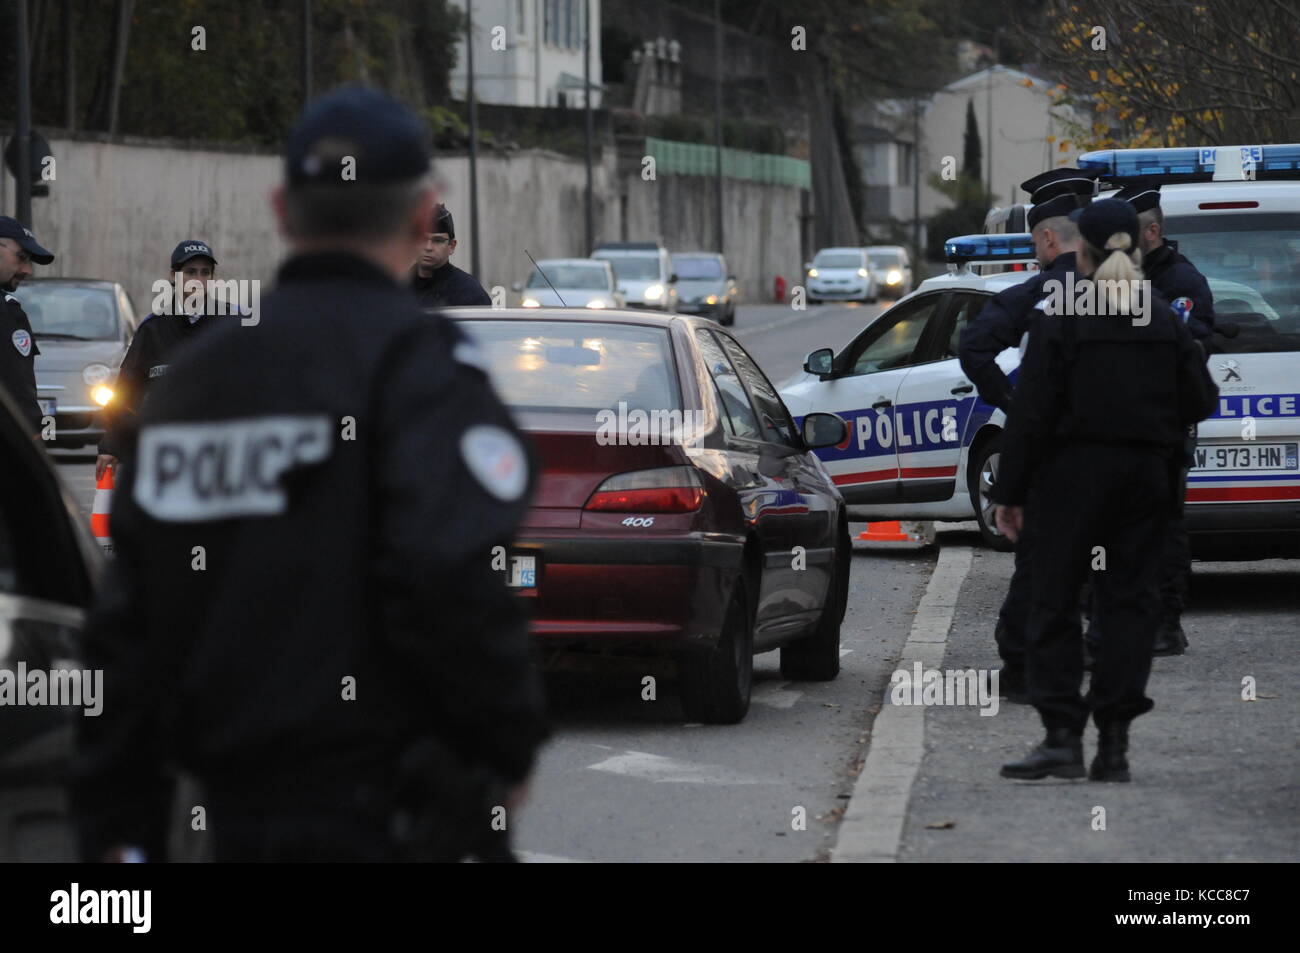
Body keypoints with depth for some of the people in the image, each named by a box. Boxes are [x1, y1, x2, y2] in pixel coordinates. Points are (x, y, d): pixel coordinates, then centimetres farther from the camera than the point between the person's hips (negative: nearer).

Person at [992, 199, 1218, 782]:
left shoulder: (1060, 322, -9)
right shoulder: (1168, 323, 3)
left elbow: (1031, 413, -11)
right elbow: (1200, 402, 3)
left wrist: (1010, 492, -6)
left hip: (1073, 474, -4)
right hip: (1146, 475, 4)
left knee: (1054, 602, 3)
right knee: (1129, 599, 7)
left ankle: (1062, 734, -6)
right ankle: (1113, 742, 3)